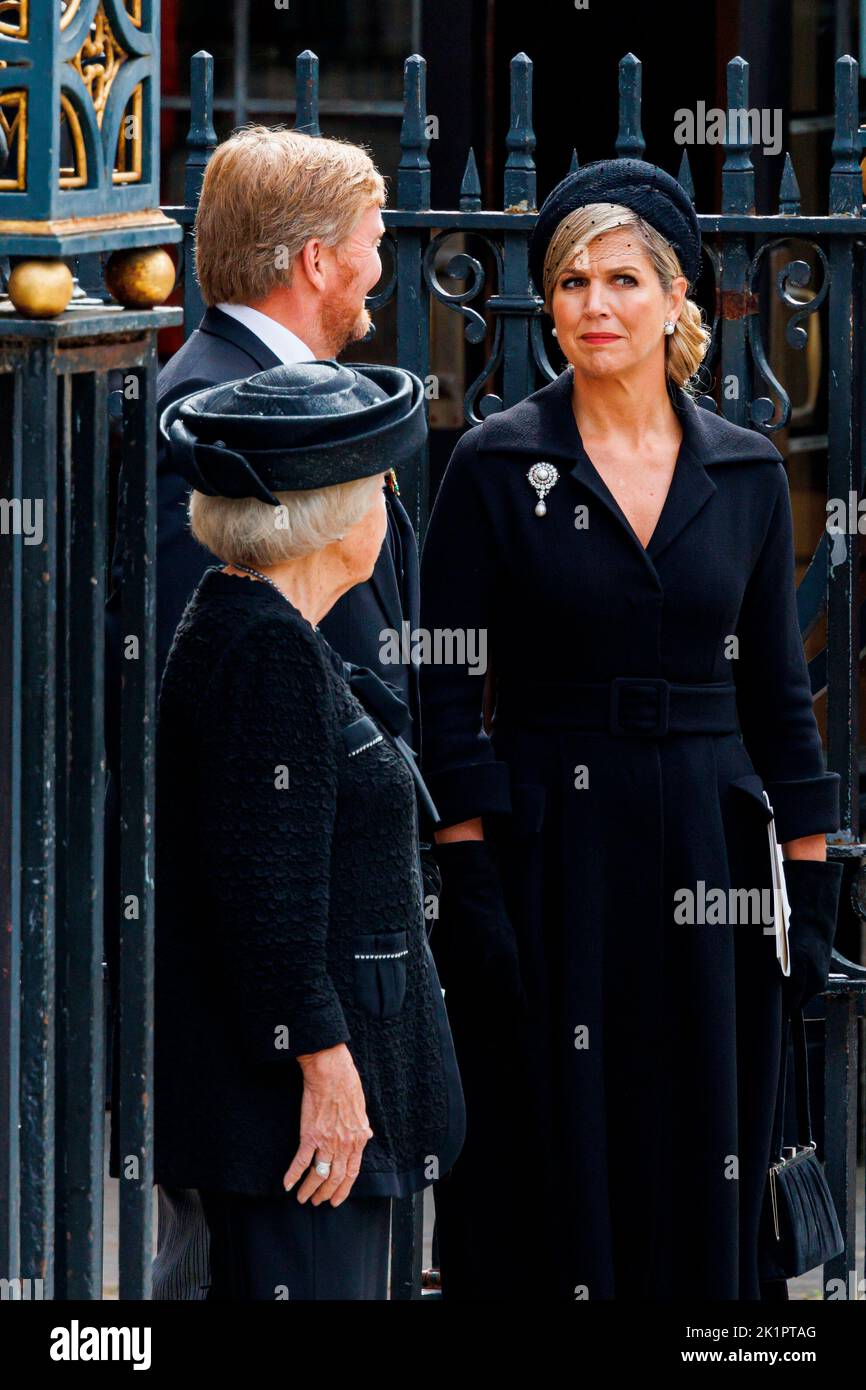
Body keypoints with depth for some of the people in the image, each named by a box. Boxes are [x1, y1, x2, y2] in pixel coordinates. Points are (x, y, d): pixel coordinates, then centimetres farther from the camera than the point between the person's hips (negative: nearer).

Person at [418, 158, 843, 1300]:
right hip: (549, 853, -3)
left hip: (707, 856, 3)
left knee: (703, 1174, 5)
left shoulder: (746, 472, 7)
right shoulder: (498, 466, -2)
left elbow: (778, 692, 11)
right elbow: (446, 693, -4)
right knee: (551, 1174, -1)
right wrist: (467, 881, -12)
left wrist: (810, 883, 5)